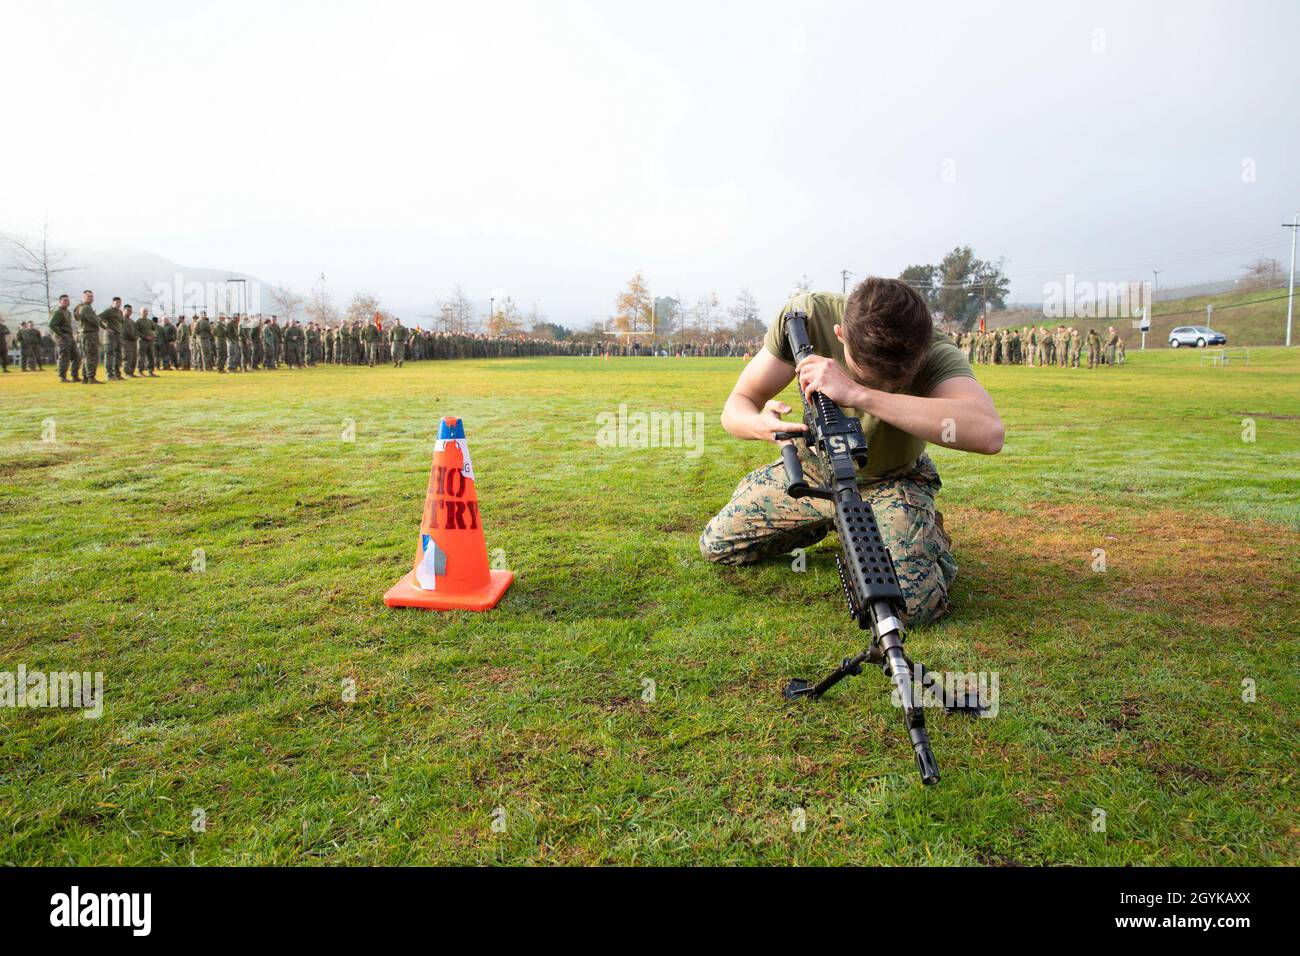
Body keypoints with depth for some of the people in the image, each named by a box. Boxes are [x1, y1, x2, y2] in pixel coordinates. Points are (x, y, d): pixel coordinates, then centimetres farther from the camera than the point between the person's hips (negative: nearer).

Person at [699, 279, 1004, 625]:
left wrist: (859, 394, -56)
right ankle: (827, 521, 29)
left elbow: (989, 433, -55)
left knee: (914, 604, -25)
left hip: (890, 481, -3)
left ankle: (930, 534, 11)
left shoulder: (936, 352, -33)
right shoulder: (806, 315, -27)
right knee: (715, 547, 8)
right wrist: (760, 424, -47)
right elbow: (736, 406, -20)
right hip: (811, 467, 3)